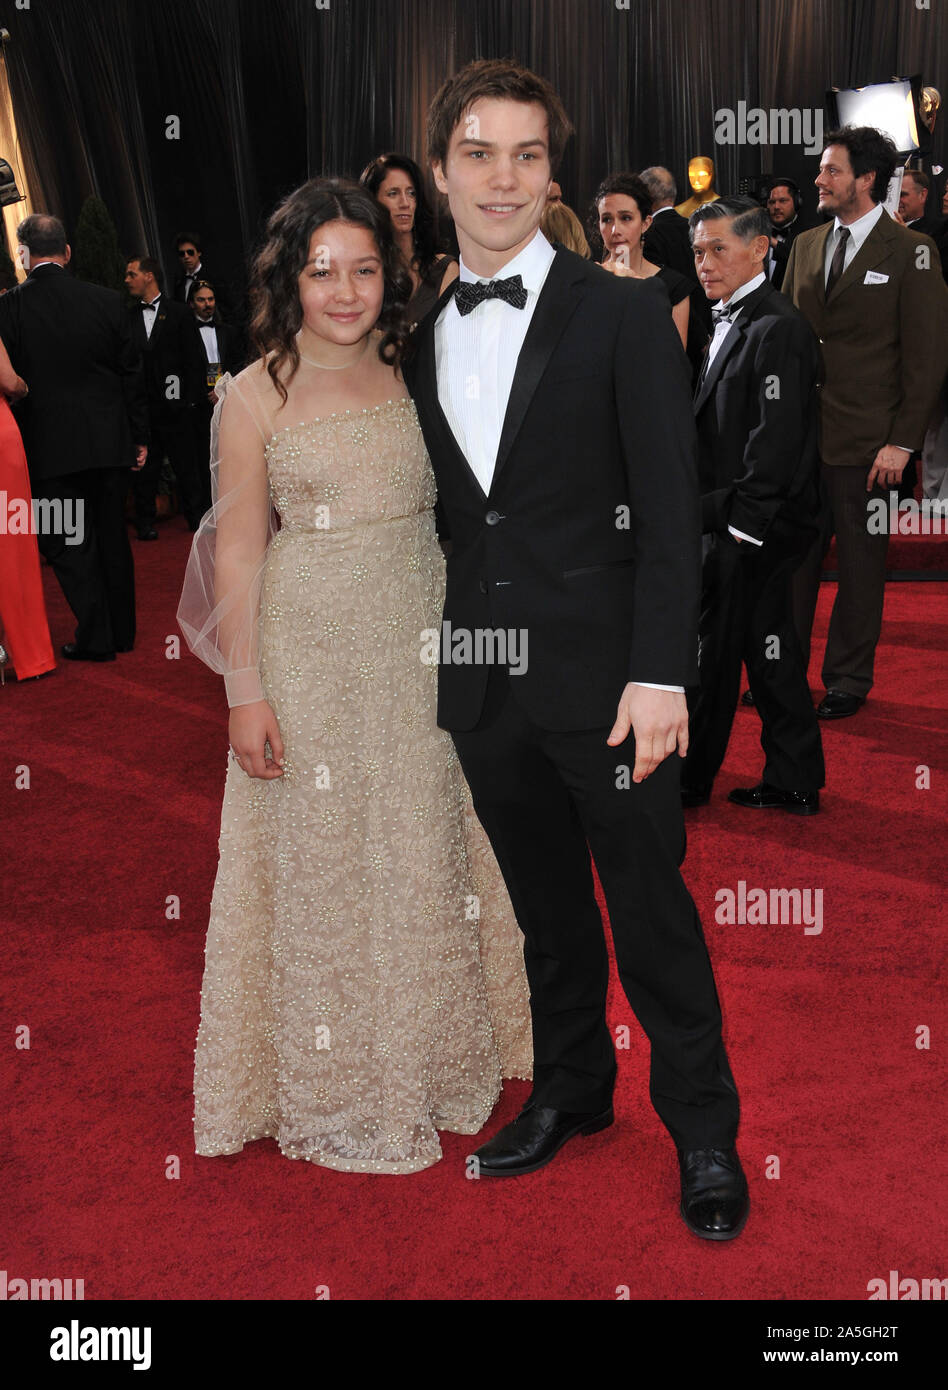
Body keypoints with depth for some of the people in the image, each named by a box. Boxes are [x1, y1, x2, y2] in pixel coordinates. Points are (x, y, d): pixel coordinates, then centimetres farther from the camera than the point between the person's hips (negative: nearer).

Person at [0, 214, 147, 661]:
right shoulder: (105, 300, -2)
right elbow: (132, 375, 3)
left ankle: (96, 637, 7)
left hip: (50, 447, -3)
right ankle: (122, 630, 23)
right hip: (109, 441, 3)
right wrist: (139, 436, 11)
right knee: (112, 536, 14)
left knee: (68, 544, 6)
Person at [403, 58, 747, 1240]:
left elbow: (670, 509, -8)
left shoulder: (623, 314, -3)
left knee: (651, 909, 4)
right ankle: (570, 1090, 35)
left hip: (601, 672, -4)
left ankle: (703, 1132, 22)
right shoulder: (418, 334, 10)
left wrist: (661, 672, -16)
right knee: (545, 908, 16)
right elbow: (444, 507, 12)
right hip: (483, 676, 4)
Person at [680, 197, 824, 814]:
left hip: (750, 529, -9)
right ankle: (794, 782, 24)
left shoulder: (776, 328, -17)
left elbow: (777, 444, -21)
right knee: (767, 647, 14)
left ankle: (690, 778, 18)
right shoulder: (732, 319, 13)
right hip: (742, 521, 9)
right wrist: (709, 506, 9)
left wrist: (731, 516, -19)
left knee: (712, 648, 3)